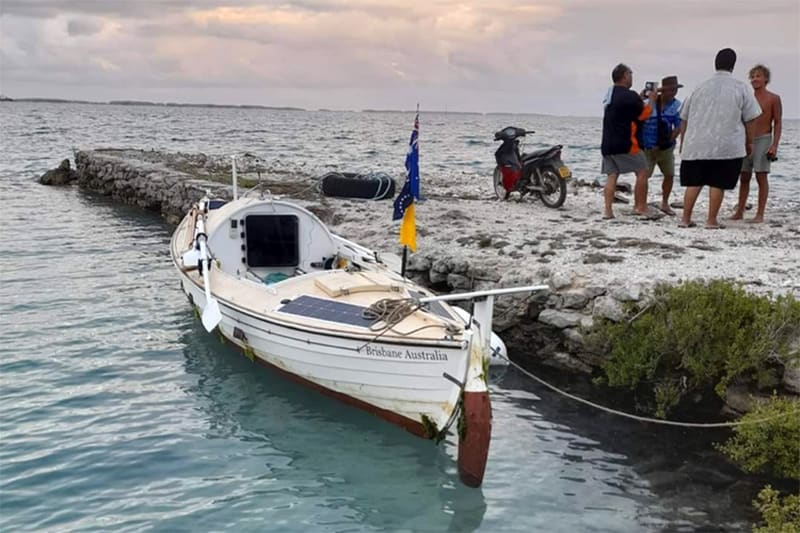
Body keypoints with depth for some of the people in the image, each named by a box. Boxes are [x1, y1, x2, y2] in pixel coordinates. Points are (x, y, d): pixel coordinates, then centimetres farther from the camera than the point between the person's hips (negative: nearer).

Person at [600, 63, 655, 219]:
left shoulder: (609, 94, 13)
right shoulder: (629, 96, -12)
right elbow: (644, 114, -2)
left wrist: (641, 98, 21)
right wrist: (651, 100, 12)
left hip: (607, 144, 7)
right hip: (624, 144, -7)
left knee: (612, 175, 5)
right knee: (642, 172, 5)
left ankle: (607, 210, -6)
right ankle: (640, 207, 6)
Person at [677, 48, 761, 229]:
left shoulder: (701, 87, 10)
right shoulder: (741, 88, 1)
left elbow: (684, 118, 14)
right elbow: (750, 119, 1)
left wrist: (685, 141, 24)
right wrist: (749, 142, 13)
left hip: (696, 145, 3)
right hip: (726, 146, -3)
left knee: (693, 182, 9)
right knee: (717, 184, 3)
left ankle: (685, 219, 10)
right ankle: (711, 220, 6)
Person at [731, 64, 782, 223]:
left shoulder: (773, 99, -1)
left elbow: (777, 123, -4)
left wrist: (774, 145, -12)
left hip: (763, 140, -5)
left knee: (761, 177, -5)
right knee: (744, 177, 6)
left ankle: (760, 214, -2)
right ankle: (739, 211, 12)